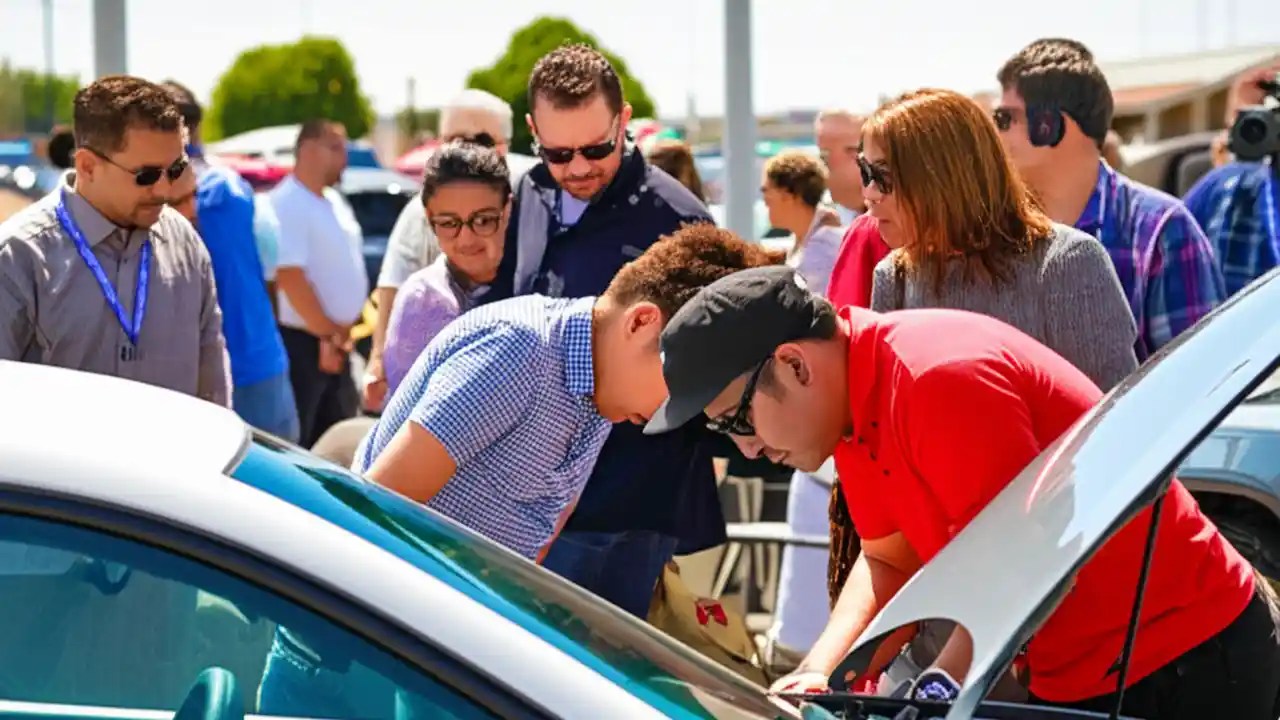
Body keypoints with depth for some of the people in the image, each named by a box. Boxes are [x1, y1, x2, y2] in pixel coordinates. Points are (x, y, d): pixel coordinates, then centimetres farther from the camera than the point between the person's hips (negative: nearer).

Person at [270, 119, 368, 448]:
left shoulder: (334, 201, 14)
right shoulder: (287, 204, -16)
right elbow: (290, 276, -21)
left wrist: (342, 333, 11)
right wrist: (327, 334, -18)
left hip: (337, 345, 9)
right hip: (303, 343, -9)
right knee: (296, 442, -5)